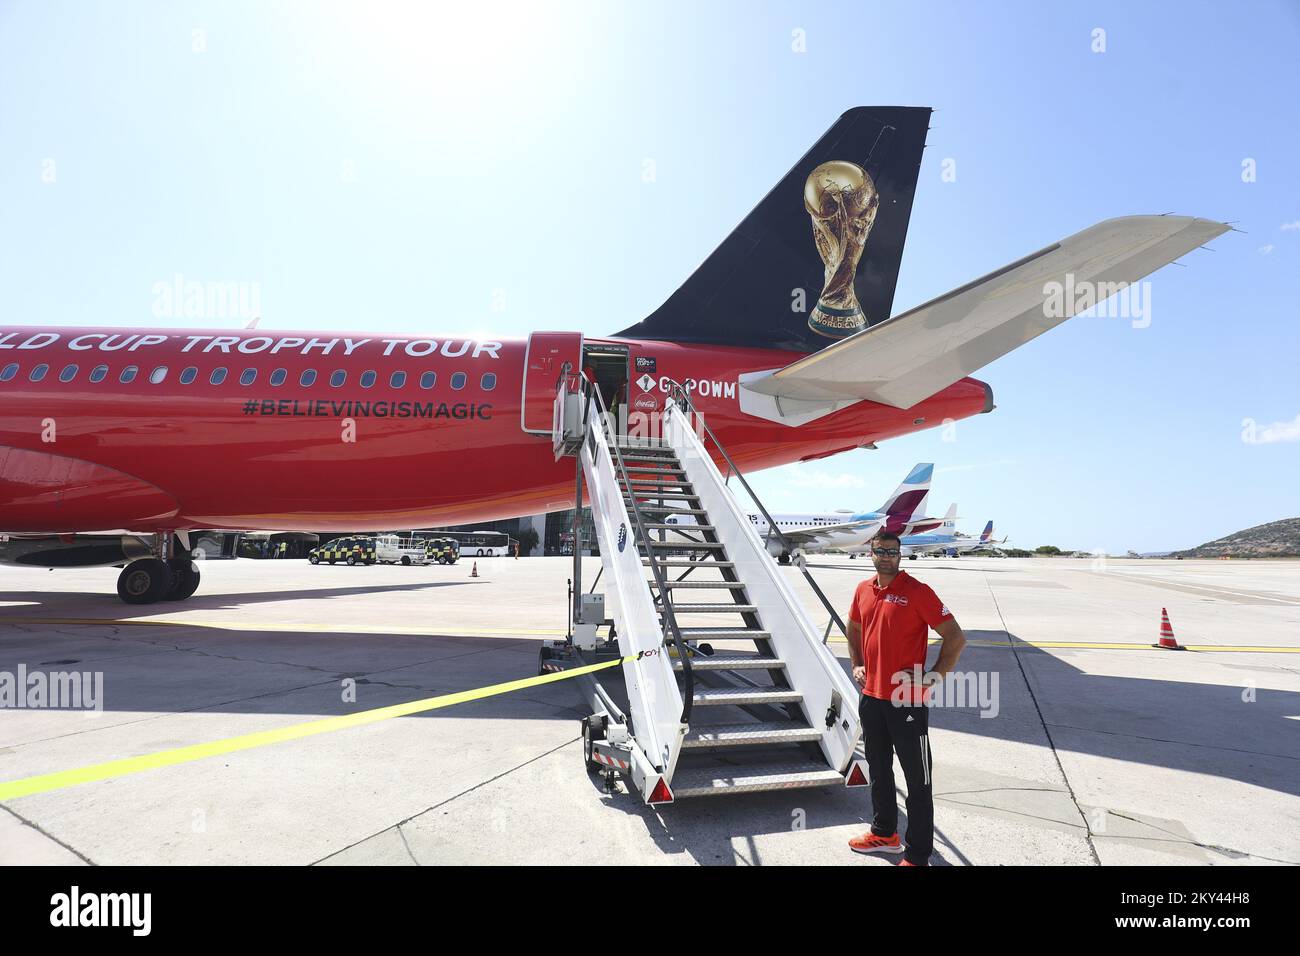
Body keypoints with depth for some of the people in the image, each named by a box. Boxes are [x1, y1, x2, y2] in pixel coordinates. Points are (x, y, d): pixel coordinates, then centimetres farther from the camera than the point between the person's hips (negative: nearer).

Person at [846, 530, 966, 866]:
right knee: (878, 769, 21)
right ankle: (884, 833, 39)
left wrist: (933, 677, -14)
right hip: (871, 697, 7)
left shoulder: (917, 592, -14)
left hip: (908, 701, -7)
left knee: (917, 778, 4)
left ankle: (918, 855, 15)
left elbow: (955, 638, -12)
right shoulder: (863, 591, 5)